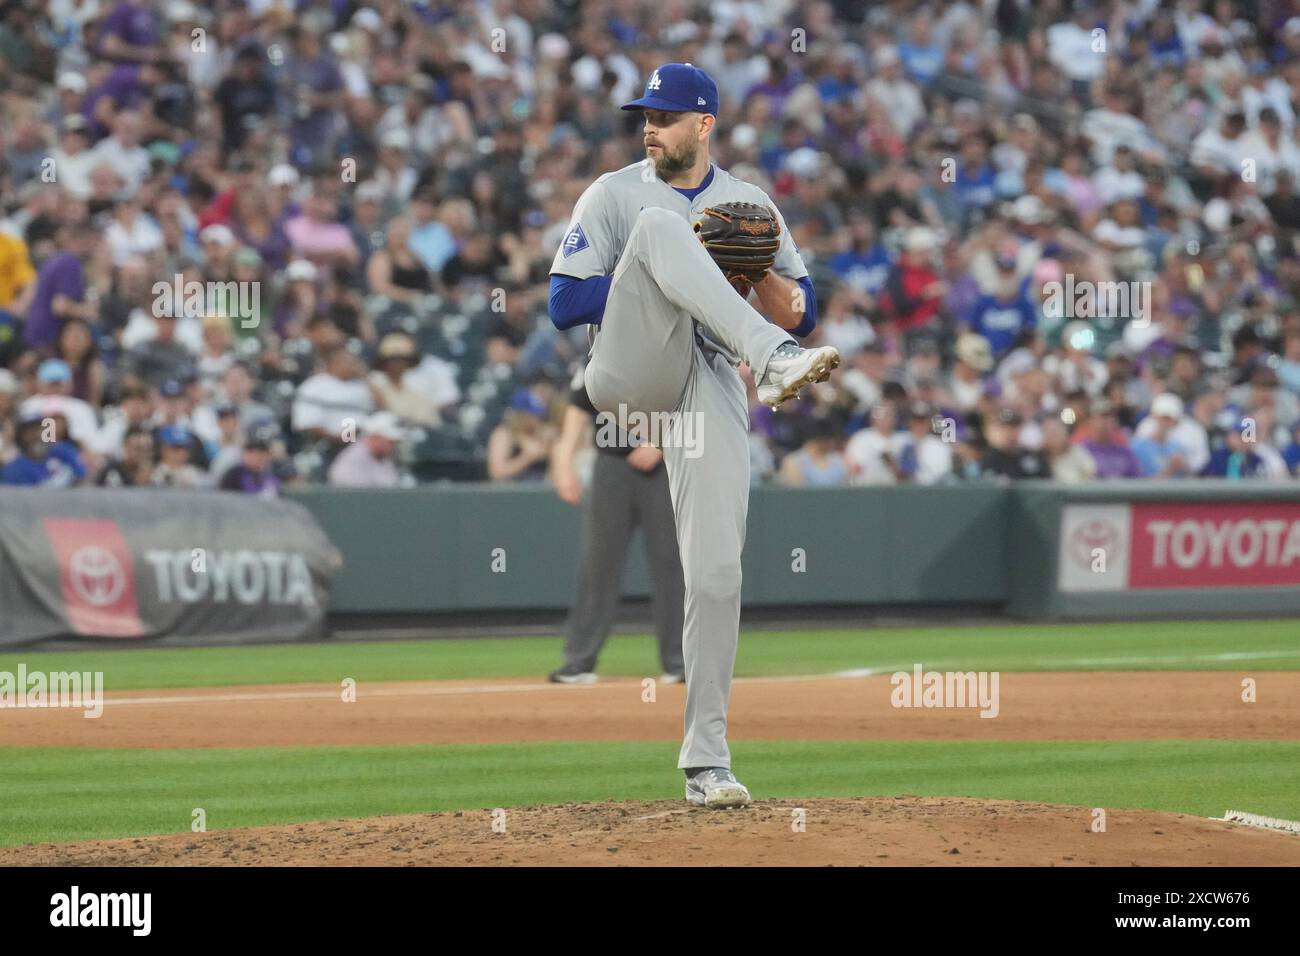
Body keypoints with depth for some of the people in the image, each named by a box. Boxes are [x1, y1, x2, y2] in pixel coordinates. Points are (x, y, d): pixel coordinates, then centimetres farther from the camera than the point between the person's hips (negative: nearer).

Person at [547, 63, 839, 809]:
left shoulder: (750, 205, 16)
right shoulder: (614, 196, 8)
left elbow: (802, 316, 14)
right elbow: (565, 303, -2)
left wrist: (760, 269, -8)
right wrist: (674, 272, -9)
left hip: (710, 390, 2)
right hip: (627, 375, -2)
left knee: (717, 573, -10)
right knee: (661, 226, -26)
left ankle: (708, 760, 1)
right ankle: (776, 364, -46)